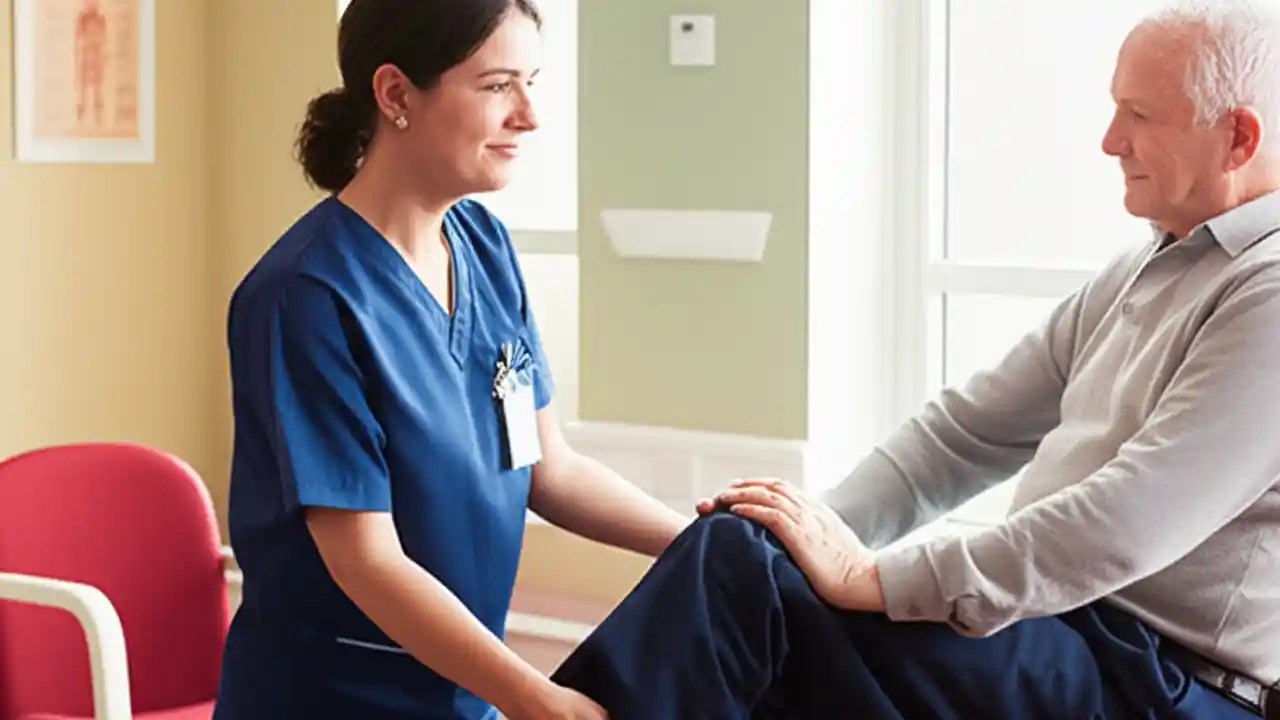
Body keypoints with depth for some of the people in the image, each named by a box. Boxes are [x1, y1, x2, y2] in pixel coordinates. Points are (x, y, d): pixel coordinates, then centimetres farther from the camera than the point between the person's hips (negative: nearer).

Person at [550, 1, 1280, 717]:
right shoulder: (1139, 275, 15)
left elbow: (1131, 524, -25)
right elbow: (967, 430, 14)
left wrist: (871, 577, -23)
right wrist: (825, 528, -3)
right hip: (1058, 628, 9)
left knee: (741, 564, -22)